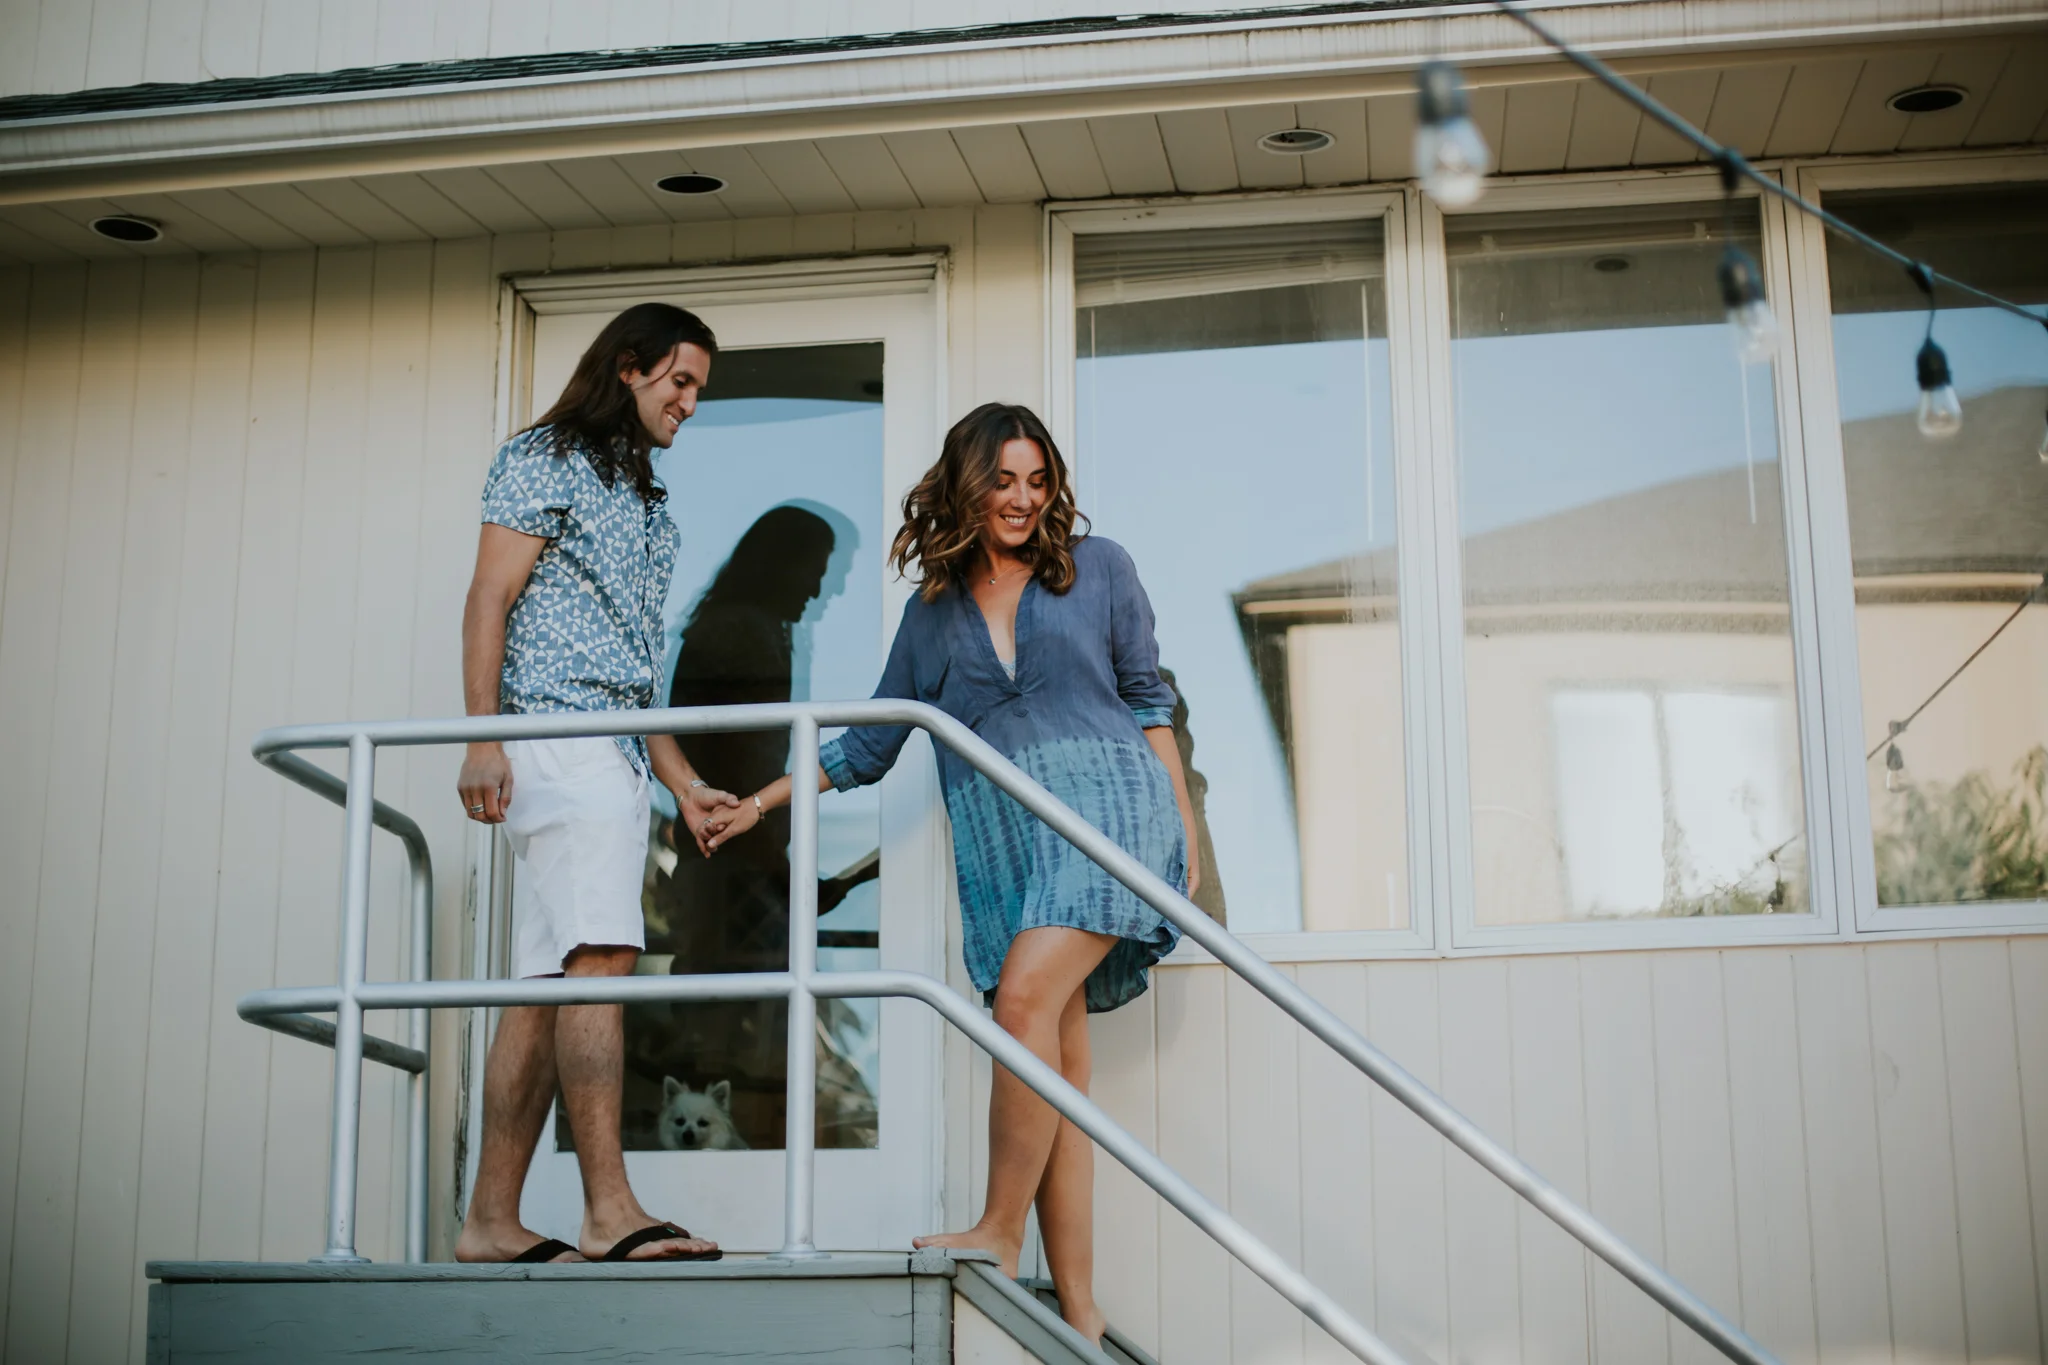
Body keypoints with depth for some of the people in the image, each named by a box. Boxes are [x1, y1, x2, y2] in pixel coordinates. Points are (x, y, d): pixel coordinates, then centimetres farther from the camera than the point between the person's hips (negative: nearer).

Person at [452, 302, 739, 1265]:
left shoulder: (645, 506, 28)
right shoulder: (545, 460, 3)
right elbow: (490, 598, -7)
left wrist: (681, 782, 21)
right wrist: (482, 737, -17)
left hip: (616, 755, 9)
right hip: (553, 736, -9)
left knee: (546, 986, 3)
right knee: (599, 956, -20)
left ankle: (491, 1222, 4)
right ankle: (610, 1212, -26)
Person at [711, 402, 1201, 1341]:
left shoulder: (1097, 567, 11)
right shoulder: (933, 609, 18)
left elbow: (1147, 697, 12)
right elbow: (873, 740, 23)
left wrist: (1185, 821, 5)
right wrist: (766, 798, 19)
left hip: (1103, 804, -3)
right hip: (998, 841, 3)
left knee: (1025, 994, -24)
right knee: (1058, 1061, -2)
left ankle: (999, 1232, -12)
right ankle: (1077, 1310, -3)